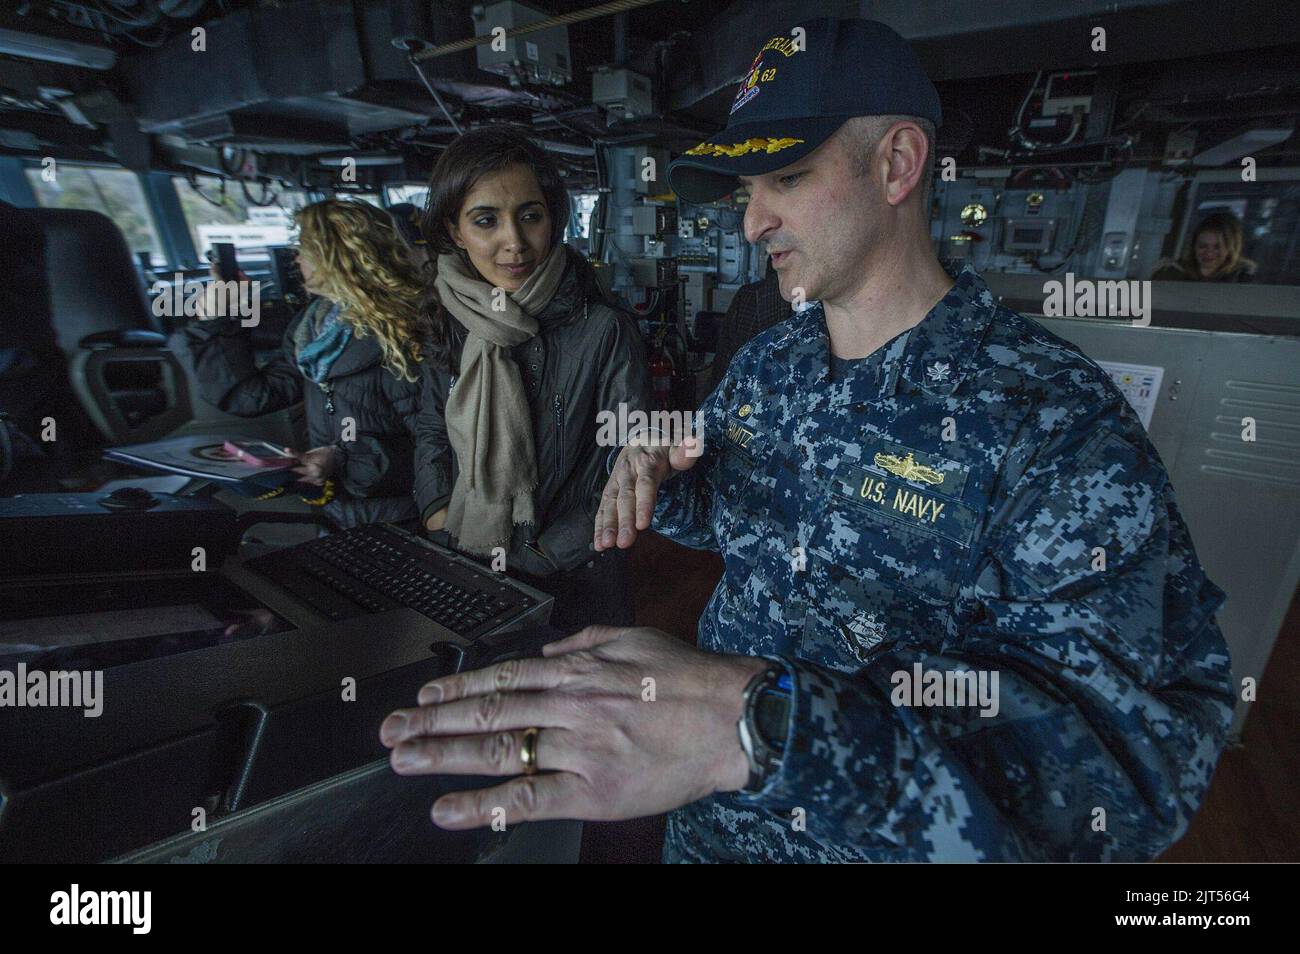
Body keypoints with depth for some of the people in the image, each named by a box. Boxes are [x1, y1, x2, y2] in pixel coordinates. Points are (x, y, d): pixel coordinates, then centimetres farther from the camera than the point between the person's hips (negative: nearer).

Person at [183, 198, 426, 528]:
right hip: (327, 504, 7)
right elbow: (250, 397, 11)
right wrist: (216, 319, 11)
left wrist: (346, 460, -23)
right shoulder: (312, 325, 11)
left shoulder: (396, 333, -13)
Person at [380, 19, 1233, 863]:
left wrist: (761, 721, -46)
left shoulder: (1057, 420, -23)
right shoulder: (765, 366, -4)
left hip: (895, 843, -4)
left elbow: (1136, 740, -33)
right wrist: (657, 479, -14)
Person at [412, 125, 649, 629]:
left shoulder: (604, 331, -19)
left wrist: (529, 563, -18)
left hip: (574, 587, -4)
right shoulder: (450, 323, -4)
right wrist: (439, 521, -6)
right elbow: (431, 431, 9)